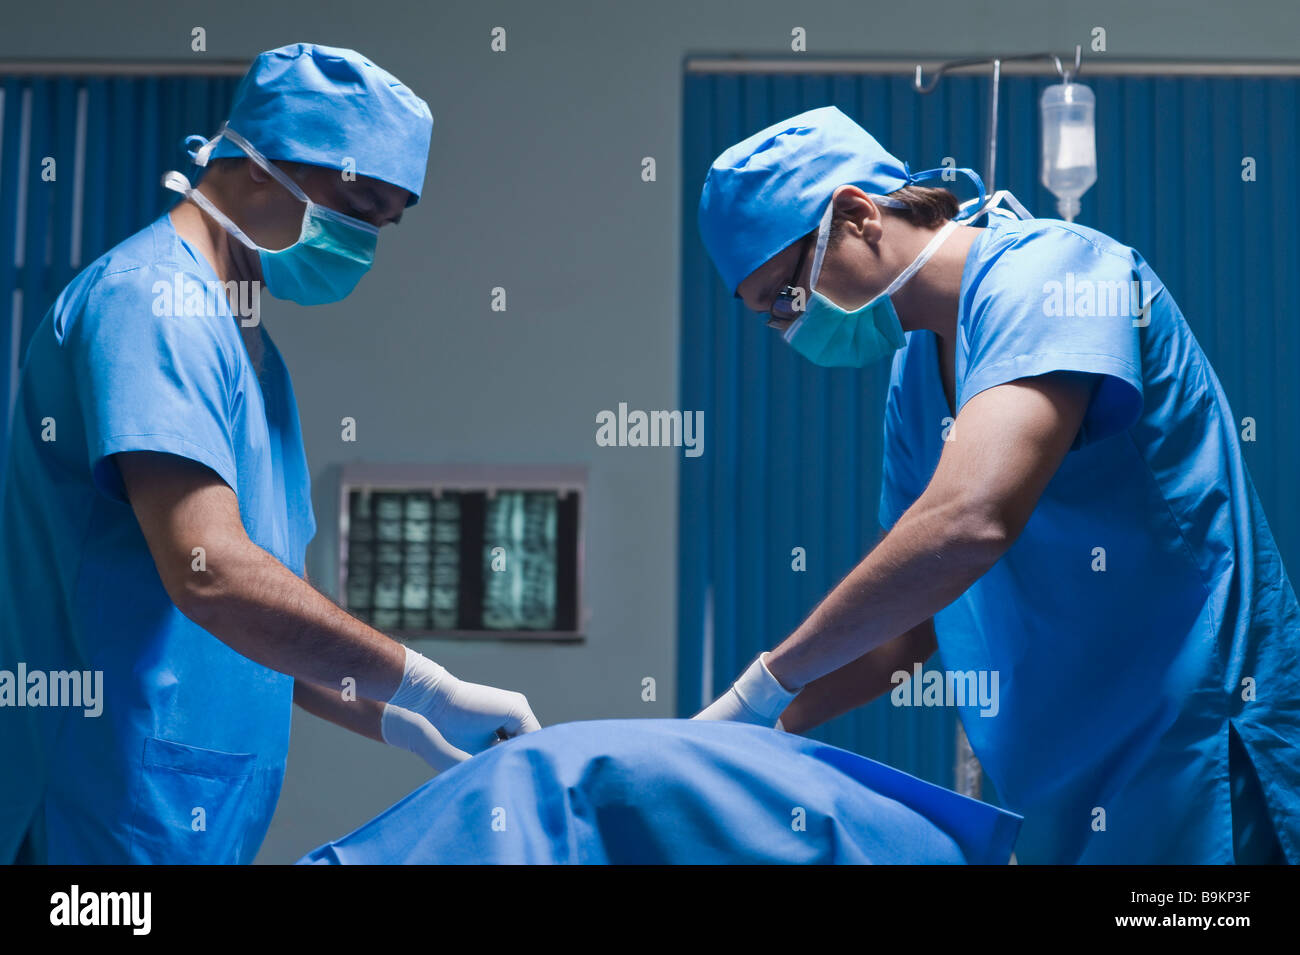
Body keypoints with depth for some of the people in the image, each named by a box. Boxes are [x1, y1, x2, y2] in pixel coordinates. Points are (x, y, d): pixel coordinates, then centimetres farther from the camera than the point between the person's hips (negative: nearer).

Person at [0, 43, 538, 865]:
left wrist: (411, 727, 8)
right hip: (123, 817, -9)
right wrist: (433, 688, -20)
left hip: (212, 815, 9)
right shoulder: (150, 301, -12)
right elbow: (211, 574, -25)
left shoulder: (249, 349, 17)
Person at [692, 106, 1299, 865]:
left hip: (1191, 759, -8)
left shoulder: (1046, 270, -15)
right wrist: (756, 731, 6)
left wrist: (761, 690, -22)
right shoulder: (915, 372, 12)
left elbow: (967, 524, -31)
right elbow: (911, 622, 16)